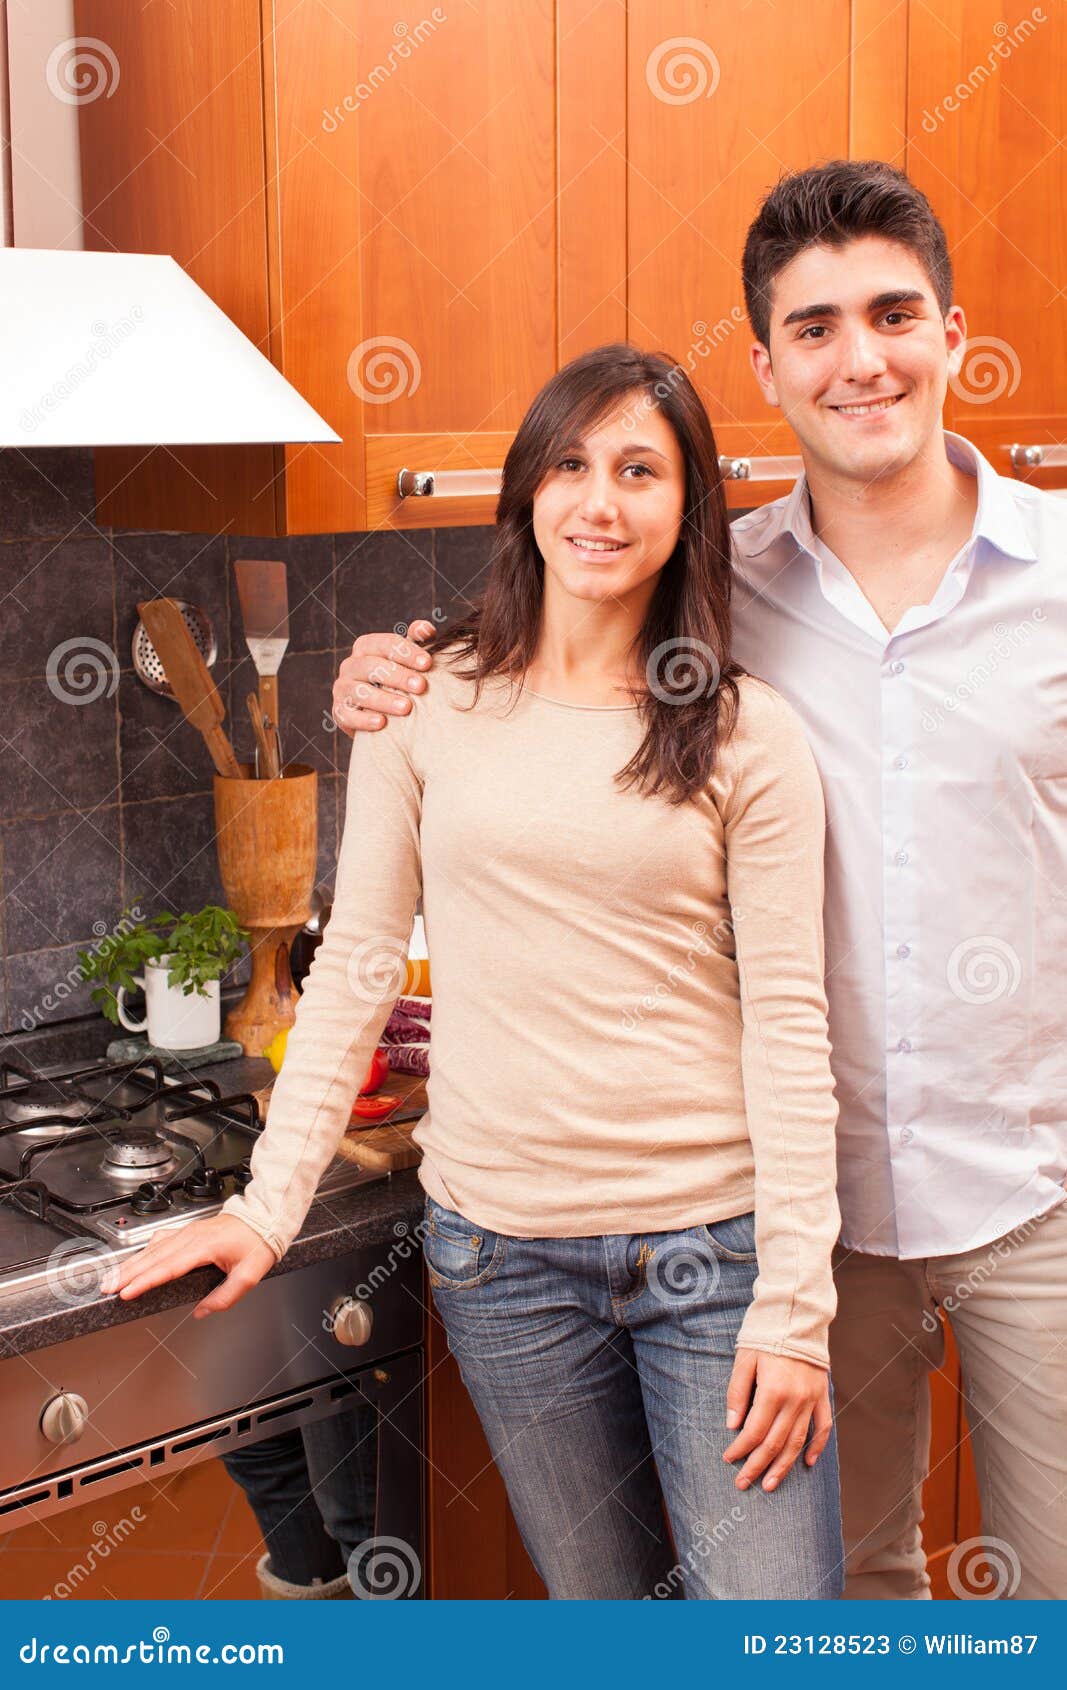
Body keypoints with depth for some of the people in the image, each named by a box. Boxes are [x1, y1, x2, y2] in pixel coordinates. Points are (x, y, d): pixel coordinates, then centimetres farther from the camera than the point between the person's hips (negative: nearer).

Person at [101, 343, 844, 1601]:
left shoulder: (749, 738, -3)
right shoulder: (426, 706, 0)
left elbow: (788, 1025, -5)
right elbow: (357, 964, 4)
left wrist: (795, 1306, -8)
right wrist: (268, 1203, 0)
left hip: (713, 1244, -1)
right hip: (501, 1244, 2)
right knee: (599, 1603, 16)